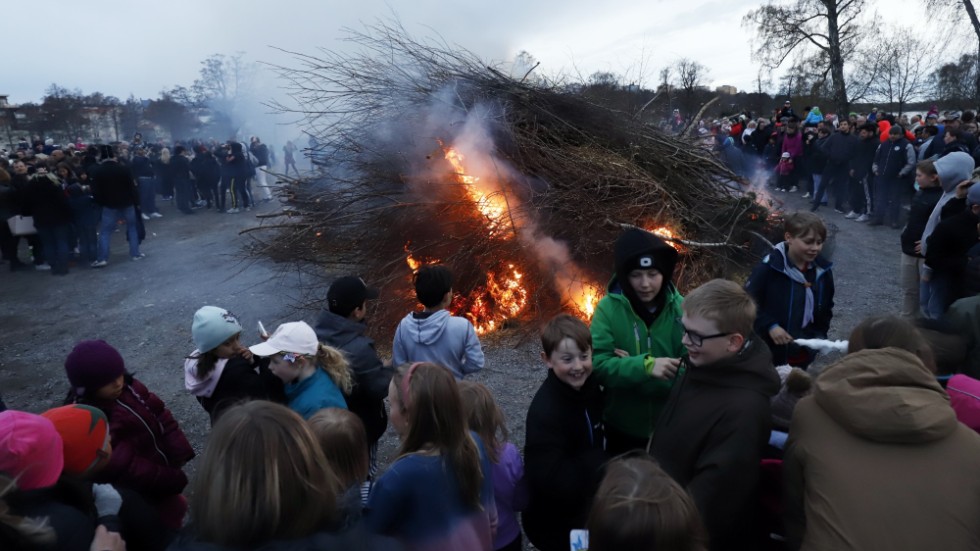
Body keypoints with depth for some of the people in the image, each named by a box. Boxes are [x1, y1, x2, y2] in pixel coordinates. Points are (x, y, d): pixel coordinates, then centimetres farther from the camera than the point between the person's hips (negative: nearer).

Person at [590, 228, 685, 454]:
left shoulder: (679, 307, -13)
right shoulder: (608, 308, -15)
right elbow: (598, 365, -21)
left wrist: (629, 365, -26)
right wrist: (644, 366, -36)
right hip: (623, 428, -1)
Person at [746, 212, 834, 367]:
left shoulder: (822, 270, -2)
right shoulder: (768, 268, -20)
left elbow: (826, 308, 13)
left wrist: (820, 335, 4)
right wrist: (770, 326, -24)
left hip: (803, 356, 5)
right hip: (769, 354, -5)